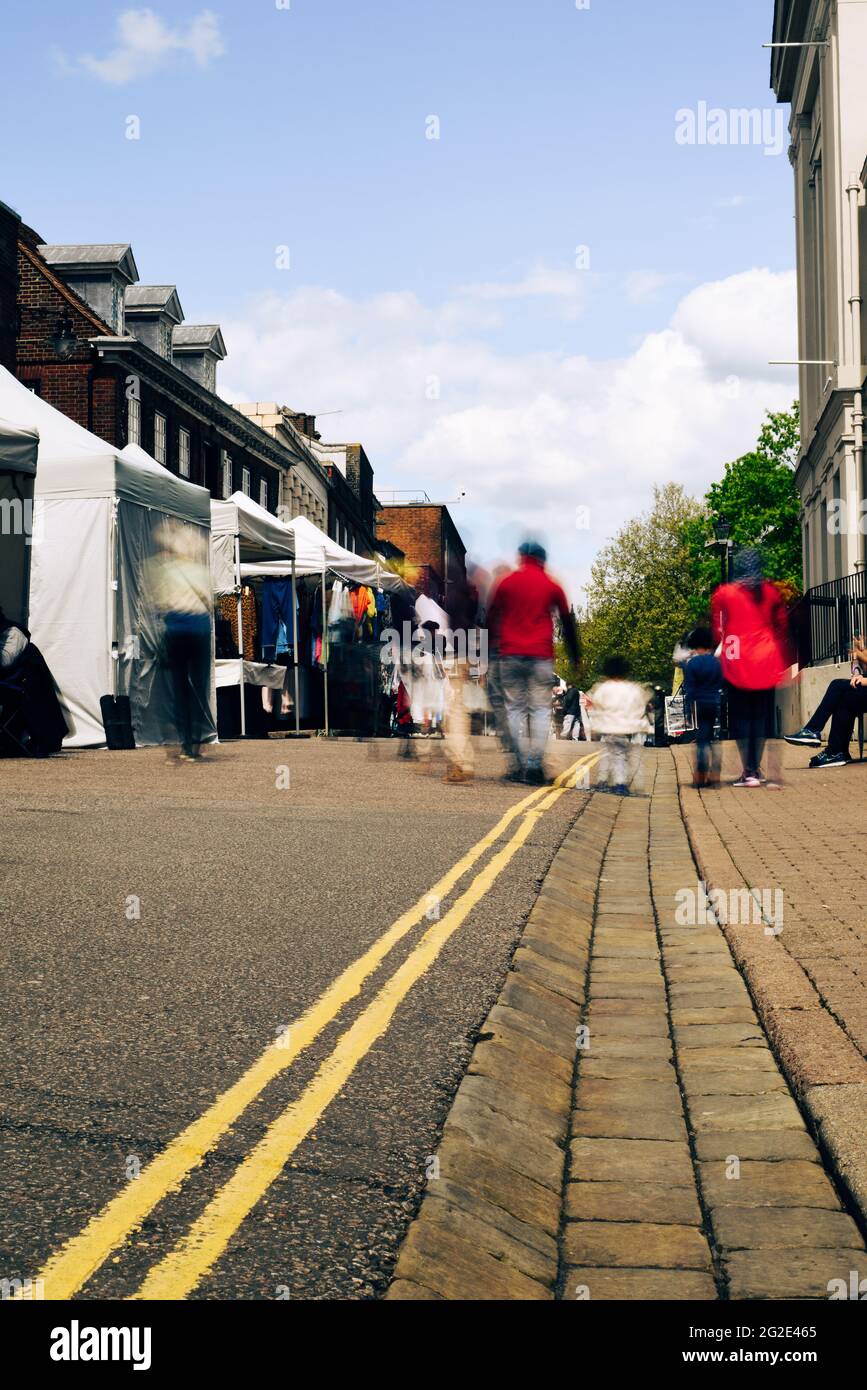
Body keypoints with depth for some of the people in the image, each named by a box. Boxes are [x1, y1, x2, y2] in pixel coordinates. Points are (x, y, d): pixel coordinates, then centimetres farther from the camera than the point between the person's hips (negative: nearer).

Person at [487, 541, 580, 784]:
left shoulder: (507, 583, 8)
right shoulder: (552, 586, 7)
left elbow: (491, 617, 10)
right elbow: (567, 622, 11)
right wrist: (574, 657, 18)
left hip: (510, 654, 1)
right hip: (541, 655, -1)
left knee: (515, 708, 6)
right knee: (540, 709, 2)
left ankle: (521, 765, -1)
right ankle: (535, 765, -8)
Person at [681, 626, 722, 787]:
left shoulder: (691, 663, -8)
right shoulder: (717, 662, 7)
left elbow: (689, 689, -8)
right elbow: (722, 685, 13)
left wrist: (688, 707, -2)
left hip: (699, 706, -4)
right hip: (716, 705, 4)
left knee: (702, 741, -3)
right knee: (715, 740, 9)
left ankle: (701, 777, -4)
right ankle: (715, 776, 7)